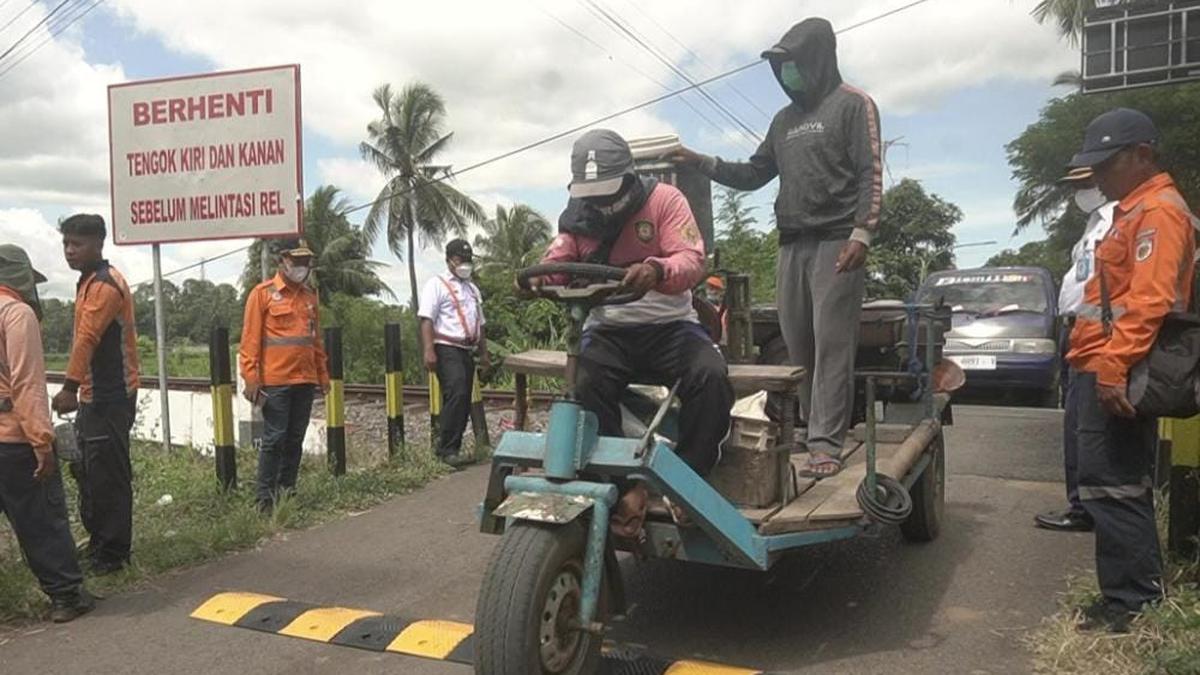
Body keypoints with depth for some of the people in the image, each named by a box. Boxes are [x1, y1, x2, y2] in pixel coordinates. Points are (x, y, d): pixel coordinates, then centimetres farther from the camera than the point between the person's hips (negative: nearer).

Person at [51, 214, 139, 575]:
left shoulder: (105, 285, -16)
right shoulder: (91, 282, 16)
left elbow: (87, 339, -26)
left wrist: (70, 387, -33)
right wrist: (78, 390, 17)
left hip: (110, 399, -10)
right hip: (95, 396, 10)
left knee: (108, 476, -4)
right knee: (89, 473, 17)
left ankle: (113, 554, 6)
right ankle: (98, 544, 28)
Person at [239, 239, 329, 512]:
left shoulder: (309, 295, 14)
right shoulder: (262, 293, -3)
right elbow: (250, 339, -6)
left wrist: (323, 374, 15)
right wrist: (251, 379, -11)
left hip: (305, 381, 6)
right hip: (275, 382, -6)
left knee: (295, 440, 10)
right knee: (274, 439, -4)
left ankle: (288, 493, 20)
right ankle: (265, 498, 5)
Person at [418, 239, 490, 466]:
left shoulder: (472, 289, 22)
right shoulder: (436, 285, -1)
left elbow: (480, 324, 27)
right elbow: (426, 319, -11)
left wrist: (484, 353, 23)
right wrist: (429, 351, -20)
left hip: (468, 351, 8)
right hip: (447, 349, -8)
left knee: (464, 401, 6)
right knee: (456, 395, -20)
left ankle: (449, 447, 14)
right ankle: (447, 449, -14)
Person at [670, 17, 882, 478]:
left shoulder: (853, 105, 3)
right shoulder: (785, 120, 23)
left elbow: (870, 174, -6)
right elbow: (755, 174, 23)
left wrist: (861, 234, -18)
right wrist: (703, 163, 10)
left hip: (836, 242, -6)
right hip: (791, 245, 7)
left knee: (831, 343, -10)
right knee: (796, 344, 2)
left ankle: (826, 444, -11)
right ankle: (813, 427, 10)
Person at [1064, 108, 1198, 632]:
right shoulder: (1133, 210, 21)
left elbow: (1149, 300, -22)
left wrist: (1113, 366, -26)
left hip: (1114, 374, -11)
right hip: (1104, 369, 11)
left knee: (1113, 488, -7)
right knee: (1116, 487, 15)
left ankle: (1135, 603, 1)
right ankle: (1130, 595, 24)